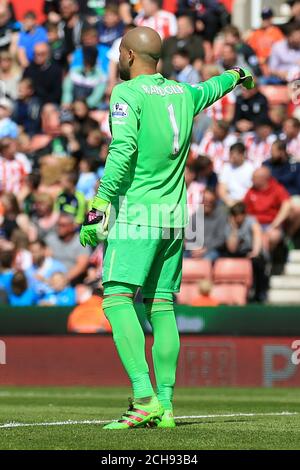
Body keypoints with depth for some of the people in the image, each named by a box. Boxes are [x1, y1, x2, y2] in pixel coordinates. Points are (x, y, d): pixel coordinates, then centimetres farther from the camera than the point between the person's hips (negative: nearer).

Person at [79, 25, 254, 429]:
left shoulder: (127, 94, -7)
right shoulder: (182, 93, 14)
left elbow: (122, 152, -19)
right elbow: (211, 88, 37)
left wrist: (97, 210, -20)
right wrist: (238, 75, 60)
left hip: (136, 213, -7)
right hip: (175, 216, 7)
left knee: (117, 300, -13)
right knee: (162, 307, 9)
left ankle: (145, 398, -27)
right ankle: (165, 407, 7)